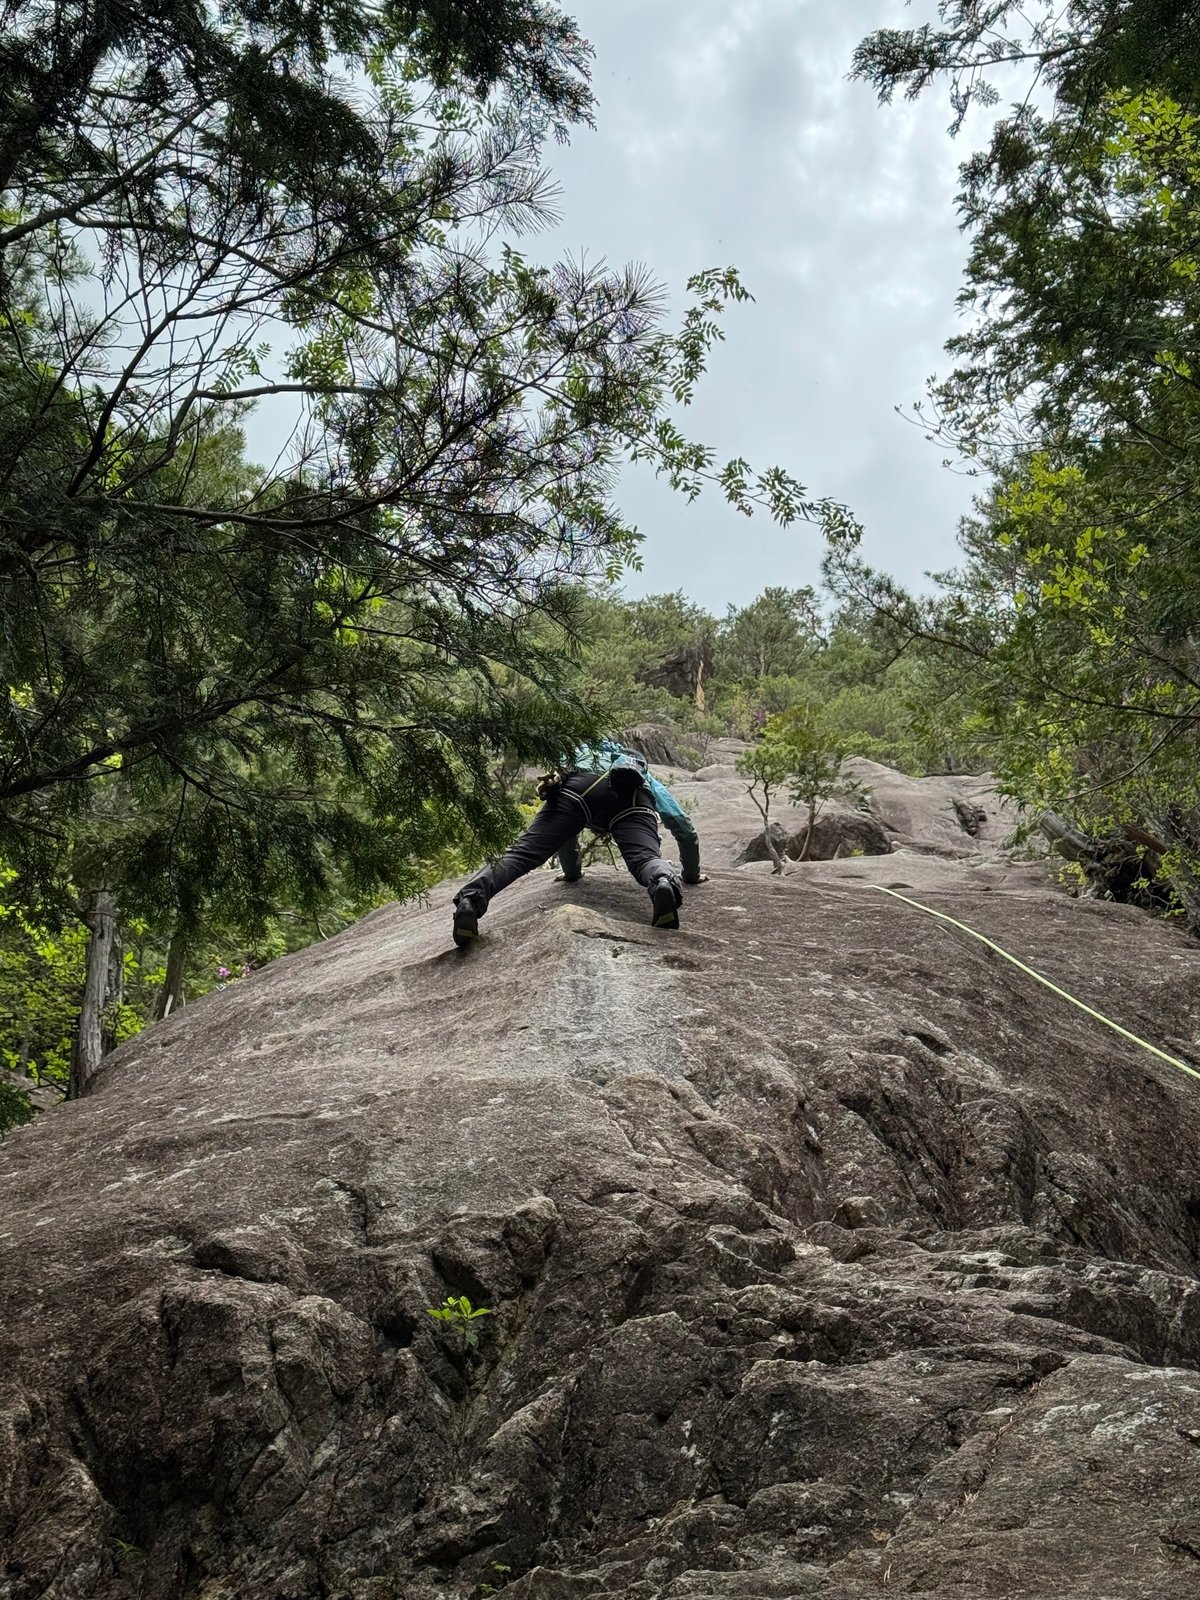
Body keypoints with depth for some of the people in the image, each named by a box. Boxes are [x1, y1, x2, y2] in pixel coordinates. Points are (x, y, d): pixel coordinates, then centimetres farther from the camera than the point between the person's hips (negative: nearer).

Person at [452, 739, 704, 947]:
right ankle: (664, 883, -54)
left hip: (576, 787, 1)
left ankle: (470, 898, -36)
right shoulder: (651, 783, 47)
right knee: (645, 857, -18)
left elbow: (563, 828, 57)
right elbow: (686, 829, 49)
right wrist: (692, 874, 64)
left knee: (525, 851, -11)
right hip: (630, 796, -1)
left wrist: (571, 871, 70)